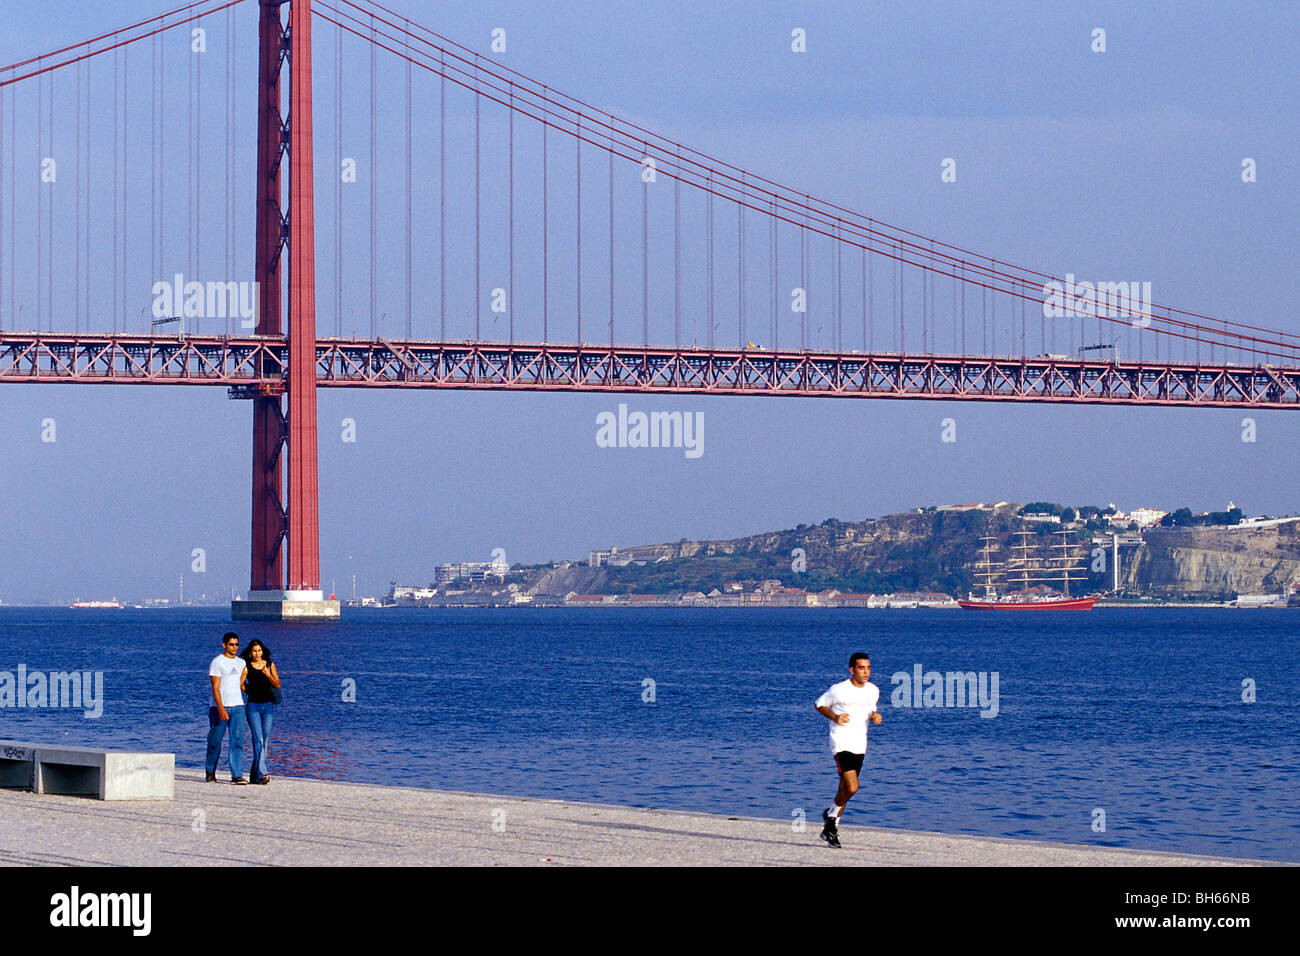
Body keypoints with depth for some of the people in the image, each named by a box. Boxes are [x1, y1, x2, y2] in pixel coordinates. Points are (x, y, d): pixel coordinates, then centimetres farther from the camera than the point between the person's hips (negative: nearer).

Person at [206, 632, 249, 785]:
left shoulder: (240, 663, 14)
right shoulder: (217, 662, -5)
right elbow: (215, 687, -12)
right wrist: (221, 708, -21)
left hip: (237, 707, 4)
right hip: (220, 708, -4)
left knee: (237, 741, -7)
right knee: (215, 741, 4)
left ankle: (237, 775, -12)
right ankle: (210, 773, 21)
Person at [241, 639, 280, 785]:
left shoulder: (270, 665, 7)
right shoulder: (247, 667, 0)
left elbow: (277, 685, 1)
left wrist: (268, 674, -14)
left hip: (268, 705, 3)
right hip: (253, 706, -3)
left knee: (265, 739, 3)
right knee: (258, 739, -13)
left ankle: (255, 773, 14)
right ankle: (262, 773, -20)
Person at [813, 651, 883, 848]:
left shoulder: (873, 690, 8)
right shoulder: (838, 690, -9)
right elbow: (819, 704, 4)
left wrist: (875, 716, 1)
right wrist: (834, 717, -13)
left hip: (860, 746, 6)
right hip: (841, 743, -6)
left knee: (845, 789, 11)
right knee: (852, 787, -19)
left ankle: (830, 828, 27)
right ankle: (832, 815, 8)